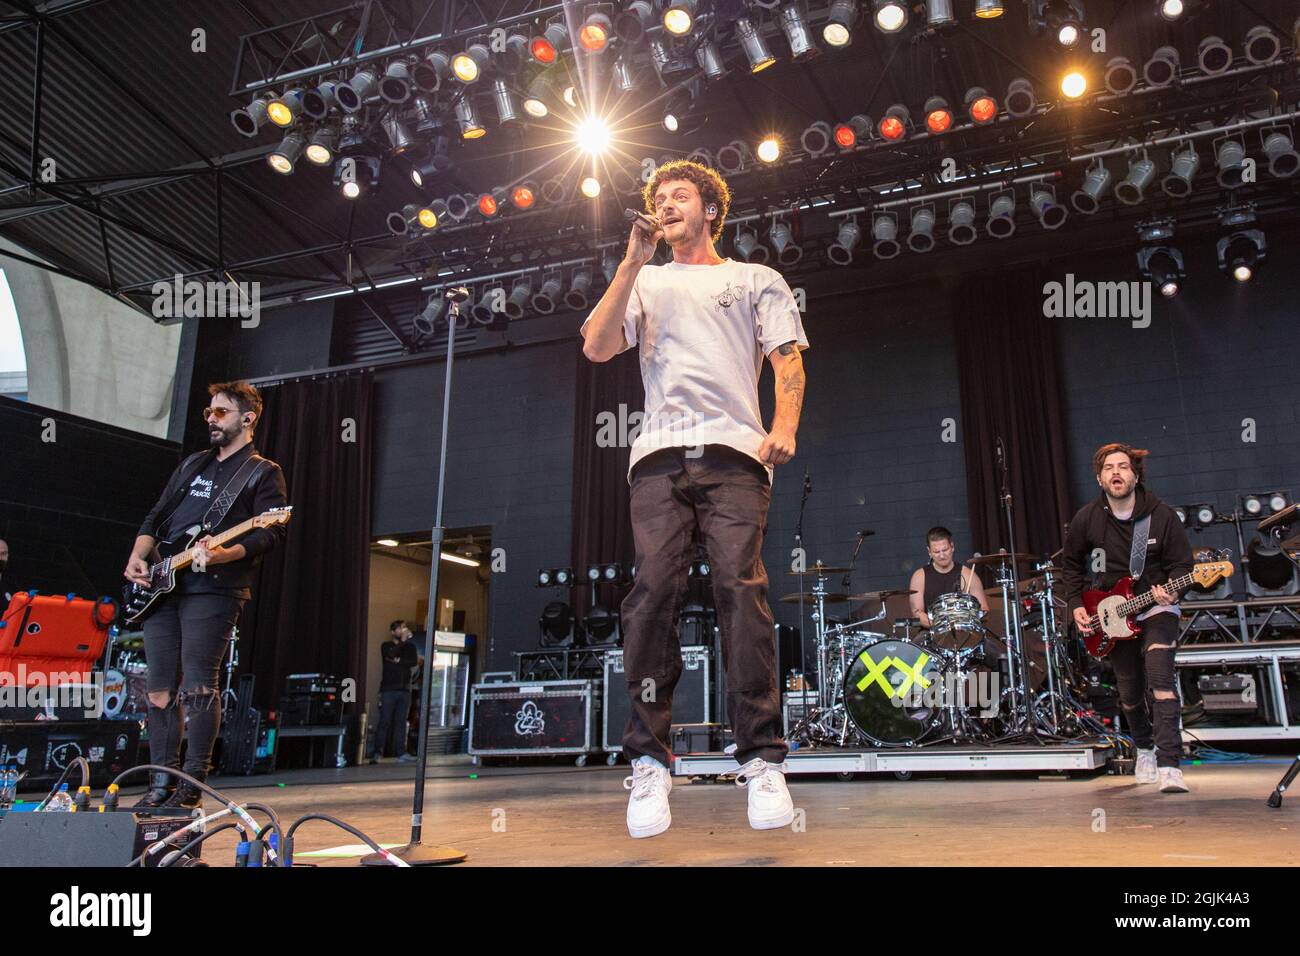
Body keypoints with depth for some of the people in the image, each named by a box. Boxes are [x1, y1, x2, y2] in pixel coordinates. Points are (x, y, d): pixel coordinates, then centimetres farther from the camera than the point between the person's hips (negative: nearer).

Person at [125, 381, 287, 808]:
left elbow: (269, 533, -9)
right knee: (160, 687, 6)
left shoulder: (263, 472, 4)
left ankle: (192, 785, -2)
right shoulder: (191, 464, 24)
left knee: (197, 685, -10)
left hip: (213, 589, -6)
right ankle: (162, 782, 14)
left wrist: (225, 555, -25)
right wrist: (138, 556, 5)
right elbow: (156, 517, 23)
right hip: (161, 585, 6)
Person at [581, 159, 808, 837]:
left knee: (741, 587, -17)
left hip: (734, 451, -1)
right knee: (653, 591, -14)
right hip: (659, 454, 2)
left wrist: (785, 424, -6)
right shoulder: (645, 283, 29)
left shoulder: (756, 279, 25)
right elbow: (597, 348, 12)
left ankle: (762, 762, -14)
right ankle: (648, 762, -11)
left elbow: (788, 357, 12)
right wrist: (633, 261, 8)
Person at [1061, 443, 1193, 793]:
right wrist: (1076, 604, -1)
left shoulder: (1162, 515, -11)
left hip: (1156, 607, -2)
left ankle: (1168, 766, -21)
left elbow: (1181, 563, -5)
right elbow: (1071, 564, 8)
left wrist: (1172, 591, -25)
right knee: (1130, 693, 11)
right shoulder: (1086, 520, -5)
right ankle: (1145, 749, 37)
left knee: (1160, 679, -21)